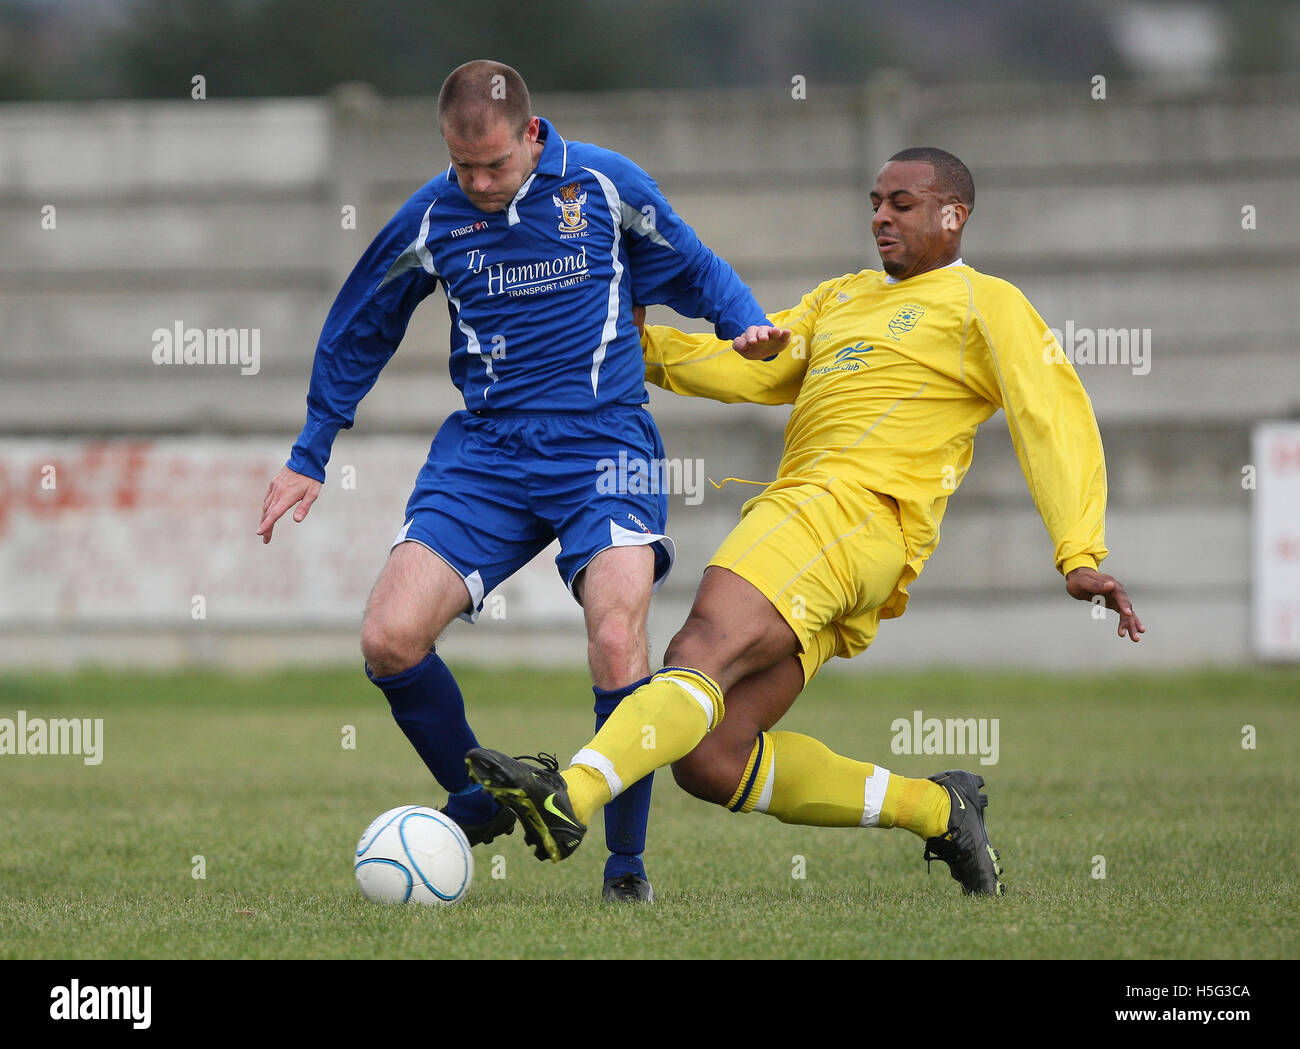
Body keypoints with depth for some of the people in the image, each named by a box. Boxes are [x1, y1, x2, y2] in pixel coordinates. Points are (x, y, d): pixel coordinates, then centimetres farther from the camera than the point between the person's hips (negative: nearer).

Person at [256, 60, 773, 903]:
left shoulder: (604, 185, -1)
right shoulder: (432, 217, 4)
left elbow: (696, 271, 14)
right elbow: (357, 331, 18)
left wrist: (753, 329, -7)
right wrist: (309, 458, 22)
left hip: (604, 445, -3)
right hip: (485, 451, 3)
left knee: (617, 639, -24)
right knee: (390, 639, -13)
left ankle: (627, 862, -7)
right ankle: (477, 801, 13)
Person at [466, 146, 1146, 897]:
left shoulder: (985, 306, 8)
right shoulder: (842, 299, 32)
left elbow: (1055, 421, -1)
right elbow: (749, 370, 23)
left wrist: (1081, 556, -13)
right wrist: (642, 345, 11)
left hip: (858, 510, -8)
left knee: (705, 651, -31)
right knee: (710, 759, -6)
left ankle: (568, 798, -52)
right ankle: (938, 811, 5)